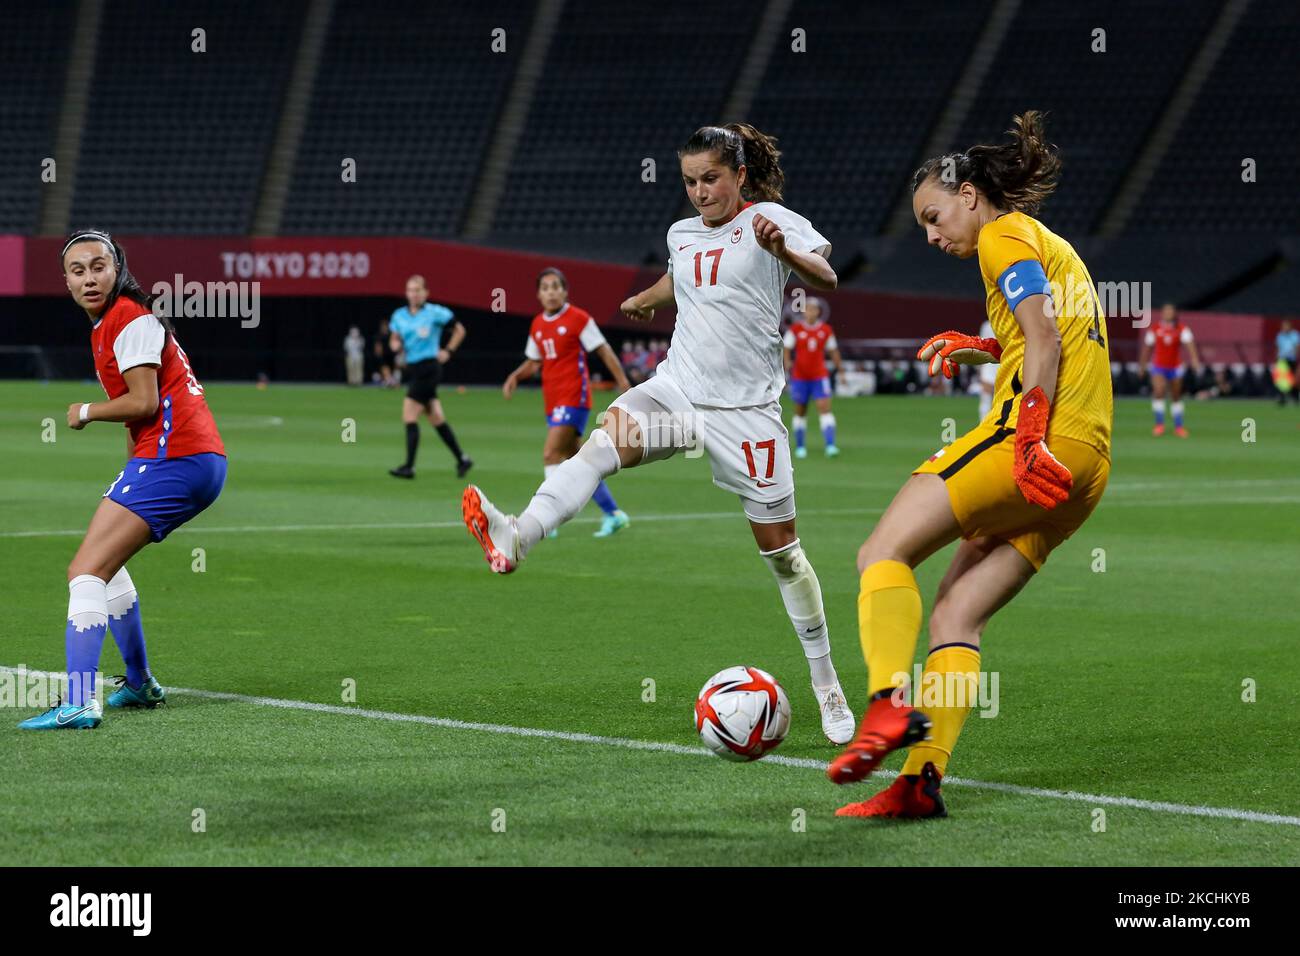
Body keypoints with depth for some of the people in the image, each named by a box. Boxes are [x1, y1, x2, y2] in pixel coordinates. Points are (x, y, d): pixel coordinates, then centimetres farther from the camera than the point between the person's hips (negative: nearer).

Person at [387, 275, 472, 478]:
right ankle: (462, 459, 21)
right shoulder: (399, 315, 8)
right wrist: (395, 345, -3)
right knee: (436, 419, 11)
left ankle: (409, 466, -10)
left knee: (409, 415, -13)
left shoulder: (435, 313, -7)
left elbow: (459, 330, 3)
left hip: (429, 368, -7)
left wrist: (448, 351, -4)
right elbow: (394, 339, 19)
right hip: (412, 368, 7)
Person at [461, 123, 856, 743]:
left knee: (779, 548, 2)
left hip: (744, 408, -4)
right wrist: (645, 300, 52)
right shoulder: (683, 234, 15)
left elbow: (825, 277, -23)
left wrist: (782, 250, -40)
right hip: (676, 390, 4)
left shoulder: (771, 221, -4)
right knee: (605, 441, -28)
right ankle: (516, 538, -51)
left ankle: (826, 685, 17)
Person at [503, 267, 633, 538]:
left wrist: (623, 382, -9)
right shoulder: (537, 325, 11)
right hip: (553, 401, 7)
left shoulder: (578, 319, -7)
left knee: (551, 454, -18)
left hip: (574, 398, -7)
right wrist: (516, 376, 2)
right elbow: (533, 362, 21)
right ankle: (612, 514, 20)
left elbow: (604, 351, -5)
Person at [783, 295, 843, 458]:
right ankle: (800, 447, 22)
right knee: (800, 412, 8)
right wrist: (788, 364, -20)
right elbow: (786, 349, -2)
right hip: (800, 376, 0)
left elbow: (833, 351, 11)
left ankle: (830, 445, -19)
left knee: (824, 408, -13)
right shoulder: (795, 329, -3)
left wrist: (840, 369, 11)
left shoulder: (826, 330, 1)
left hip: (820, 376, 0)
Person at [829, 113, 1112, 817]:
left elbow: (1044, 339, -12)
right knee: (956, 614, 4)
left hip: (1040, 439, -9)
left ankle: (890, 701, -29)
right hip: (1087, 464, 9)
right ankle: (921, 779, -5)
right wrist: (983, 350, 34)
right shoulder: (1051, 245, 28)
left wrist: (1030, 439, -20)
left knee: (884, 551, -11)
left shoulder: (1004, 237, 2)